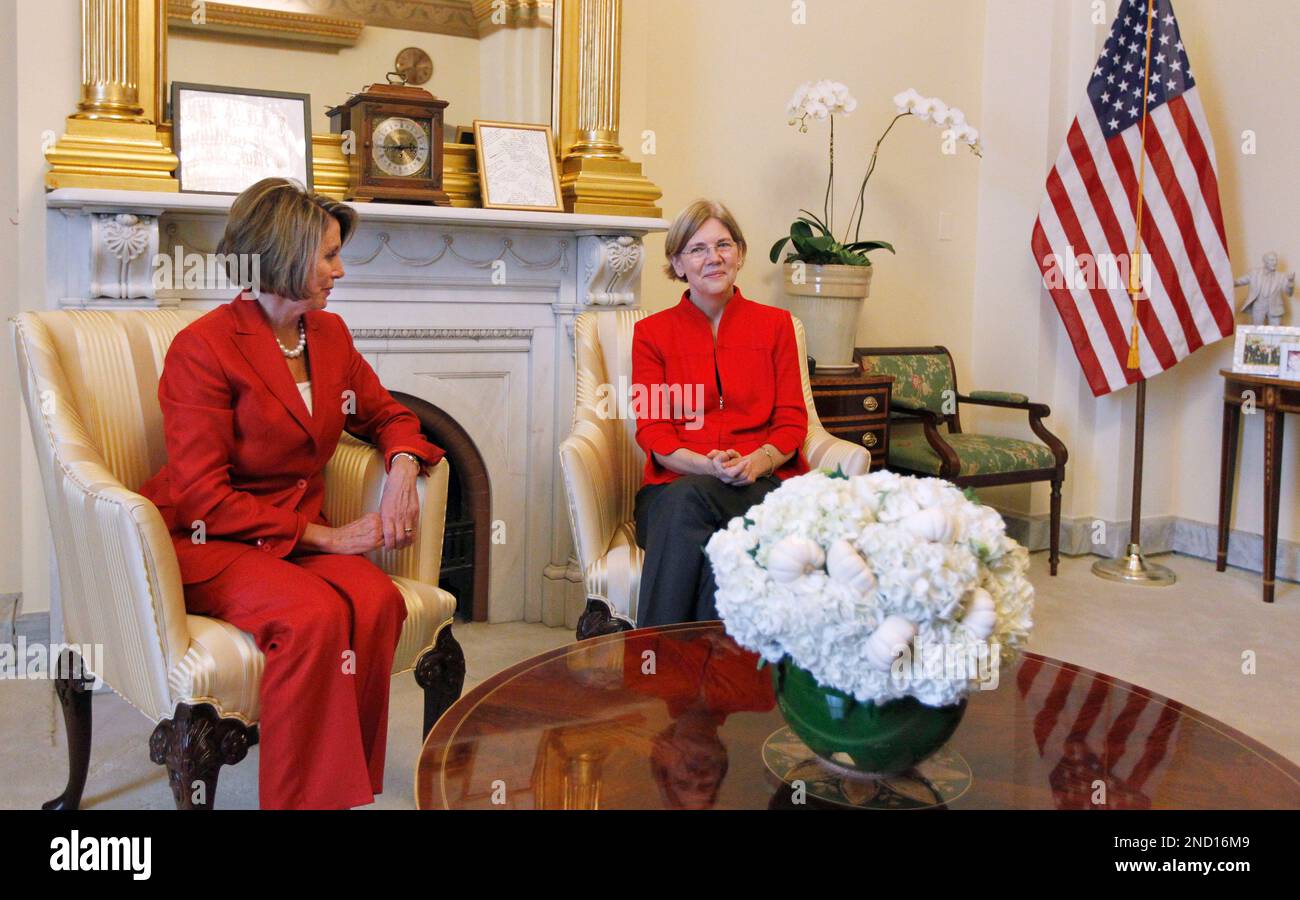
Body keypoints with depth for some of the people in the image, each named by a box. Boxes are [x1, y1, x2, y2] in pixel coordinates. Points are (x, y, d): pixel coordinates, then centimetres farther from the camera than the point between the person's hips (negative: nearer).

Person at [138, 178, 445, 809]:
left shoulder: (329, 334, 10)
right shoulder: (204, 347, -11)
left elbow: (387, 414, 22)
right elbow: (204, 497, -14)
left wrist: (403, 469, -2)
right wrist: (324, 535, -16)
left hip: (301, 533, 6)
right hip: (210, 544, -5)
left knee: (378, 601, -27)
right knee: (314, 615, -34)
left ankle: (346, 787, -15)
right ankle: (301, 799, -18)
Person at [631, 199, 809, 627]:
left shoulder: (775, 324, 15)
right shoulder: (651, 332, 13)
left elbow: (792, 420, 8)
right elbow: (651, 429, 4)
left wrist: (755, 462, -14)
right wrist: (706, 465, -16)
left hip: (761, 483, 0)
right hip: (675, 486, 0)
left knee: (691, 499, -35)